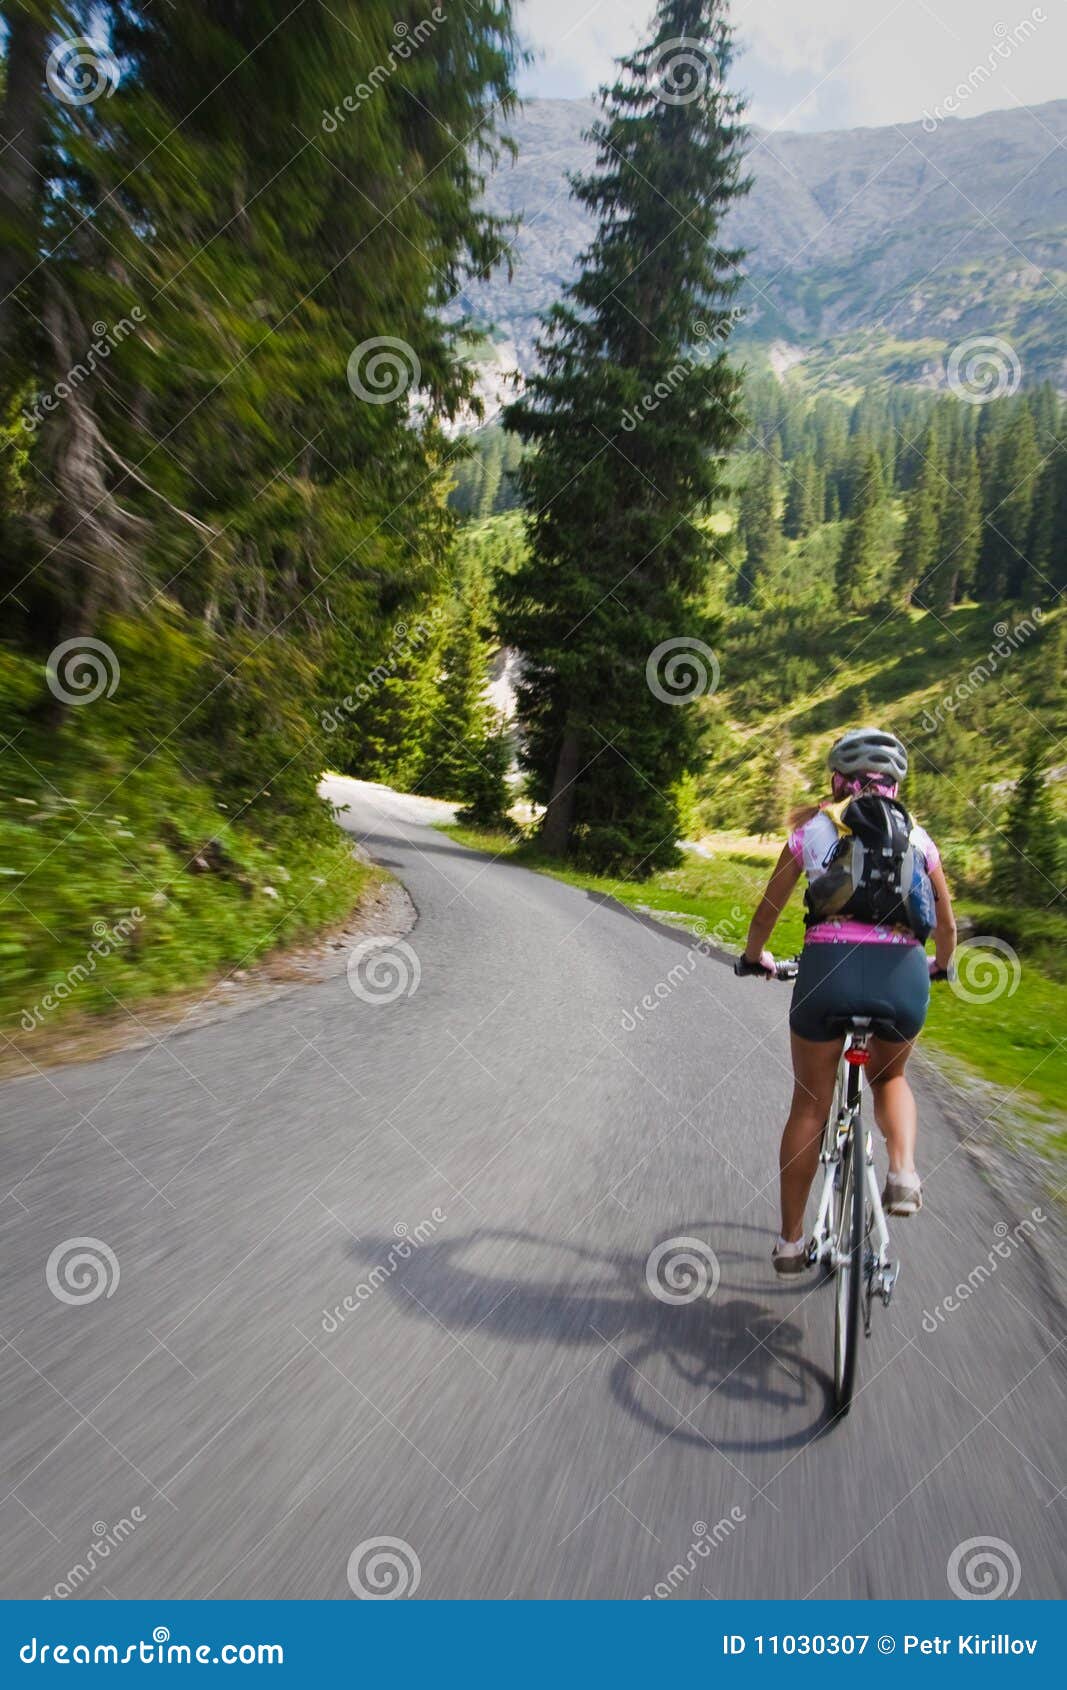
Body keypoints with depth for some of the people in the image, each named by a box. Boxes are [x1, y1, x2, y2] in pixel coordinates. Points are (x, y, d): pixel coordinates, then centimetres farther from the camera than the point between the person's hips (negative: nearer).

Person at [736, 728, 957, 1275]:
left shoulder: (812, 828, 15)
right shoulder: (917, 836, 19)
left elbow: (767, 912, 20)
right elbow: (947, 927, 27)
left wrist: (754, 957, 39)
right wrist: (940, 965, 48)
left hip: (827, 967, -1)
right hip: (904, 973, 2)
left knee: (809, 1104, 16)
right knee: (890, 1078, 33)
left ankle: (791, 1241, 26)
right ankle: (903, 1170, 8)